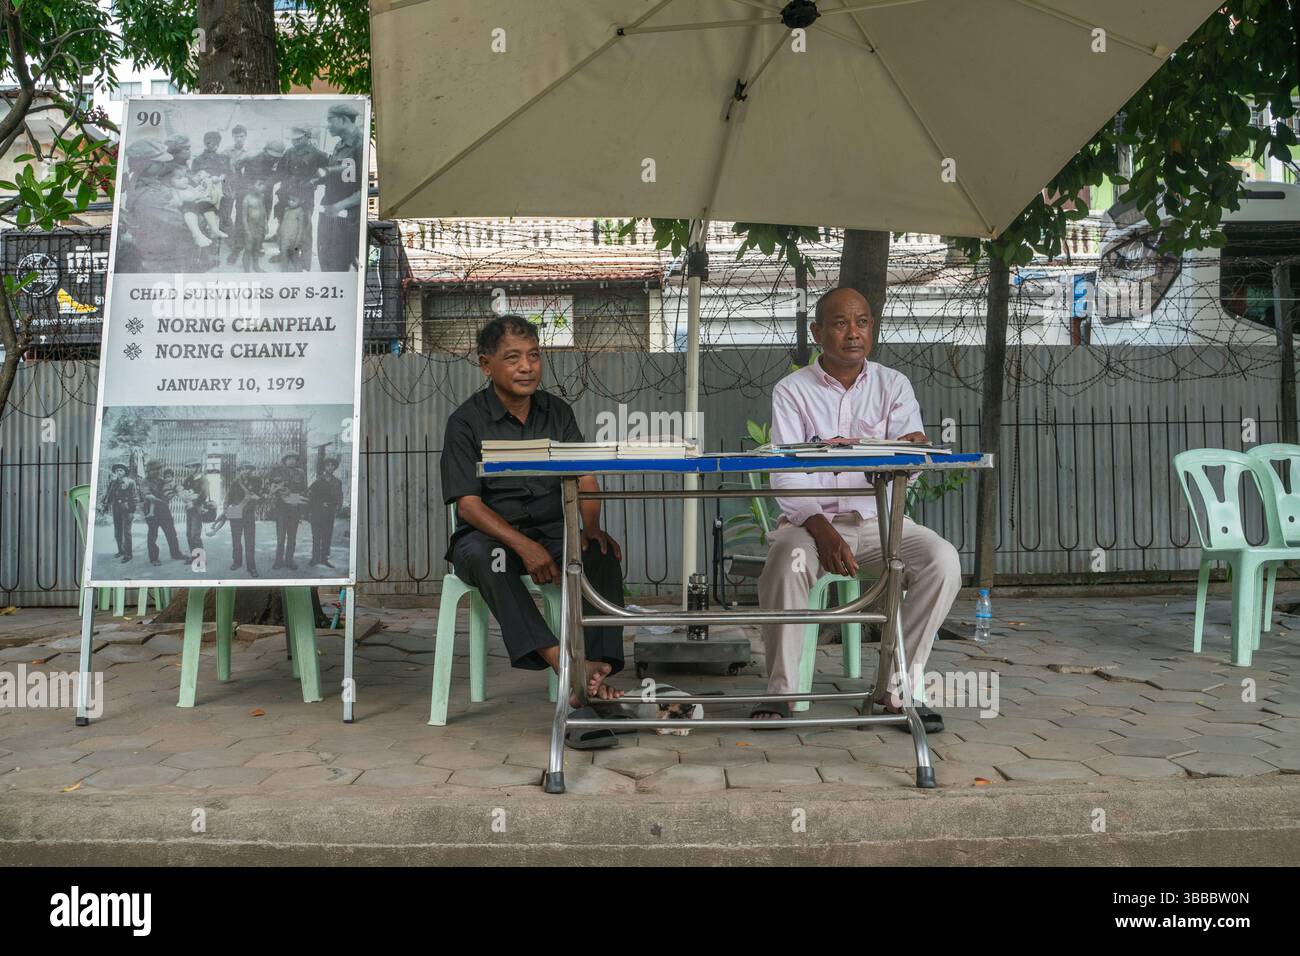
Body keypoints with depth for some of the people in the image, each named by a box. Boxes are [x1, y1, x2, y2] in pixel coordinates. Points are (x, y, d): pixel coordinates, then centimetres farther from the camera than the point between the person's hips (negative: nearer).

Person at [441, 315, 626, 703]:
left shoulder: (557, 411, 9)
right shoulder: (466, 421, -4)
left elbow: (584, 479, 1)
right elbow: (468, 505, -12)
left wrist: (591, 527, -21)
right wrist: (523, 546, -28)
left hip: (553, 530, 3)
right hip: (490, 533, -3)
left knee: (603, 551, -27)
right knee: (482, 555, -37)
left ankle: (599, 665, -32)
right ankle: (563, 663, -45)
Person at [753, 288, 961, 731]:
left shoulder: (894, 386, 7)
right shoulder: (792, 390, 1)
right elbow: (786, 478, -9)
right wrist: (821, 530, -26)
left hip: (880, 518, 2)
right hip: (811, 517, -2)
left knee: (943, 561, -25)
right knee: (788, 559, -34)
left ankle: (897, 687, -12)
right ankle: (781, 690, -17)